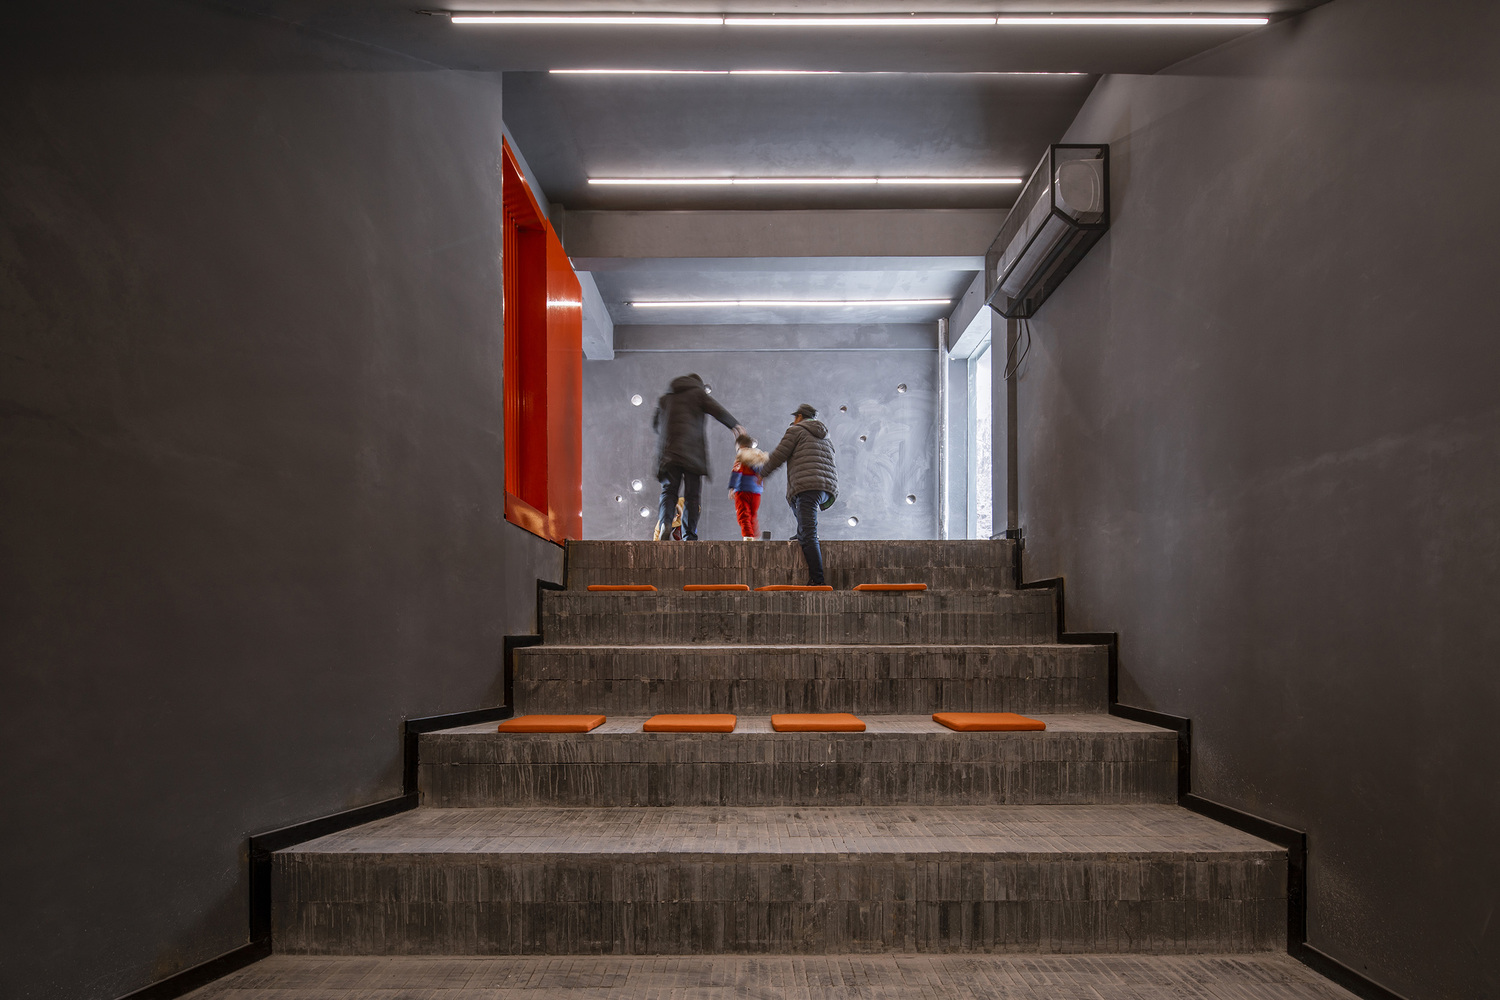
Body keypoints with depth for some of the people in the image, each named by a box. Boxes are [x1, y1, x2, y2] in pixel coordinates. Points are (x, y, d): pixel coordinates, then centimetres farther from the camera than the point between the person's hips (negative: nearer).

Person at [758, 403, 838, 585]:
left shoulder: (796, 430, 8)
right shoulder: (824, 437, 30)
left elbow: (778, 456, 4)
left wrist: (762, 473, 19)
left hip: (808, 487, -8)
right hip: (829, 489, 8)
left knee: (808, 535, -14)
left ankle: (817, 580, -24)